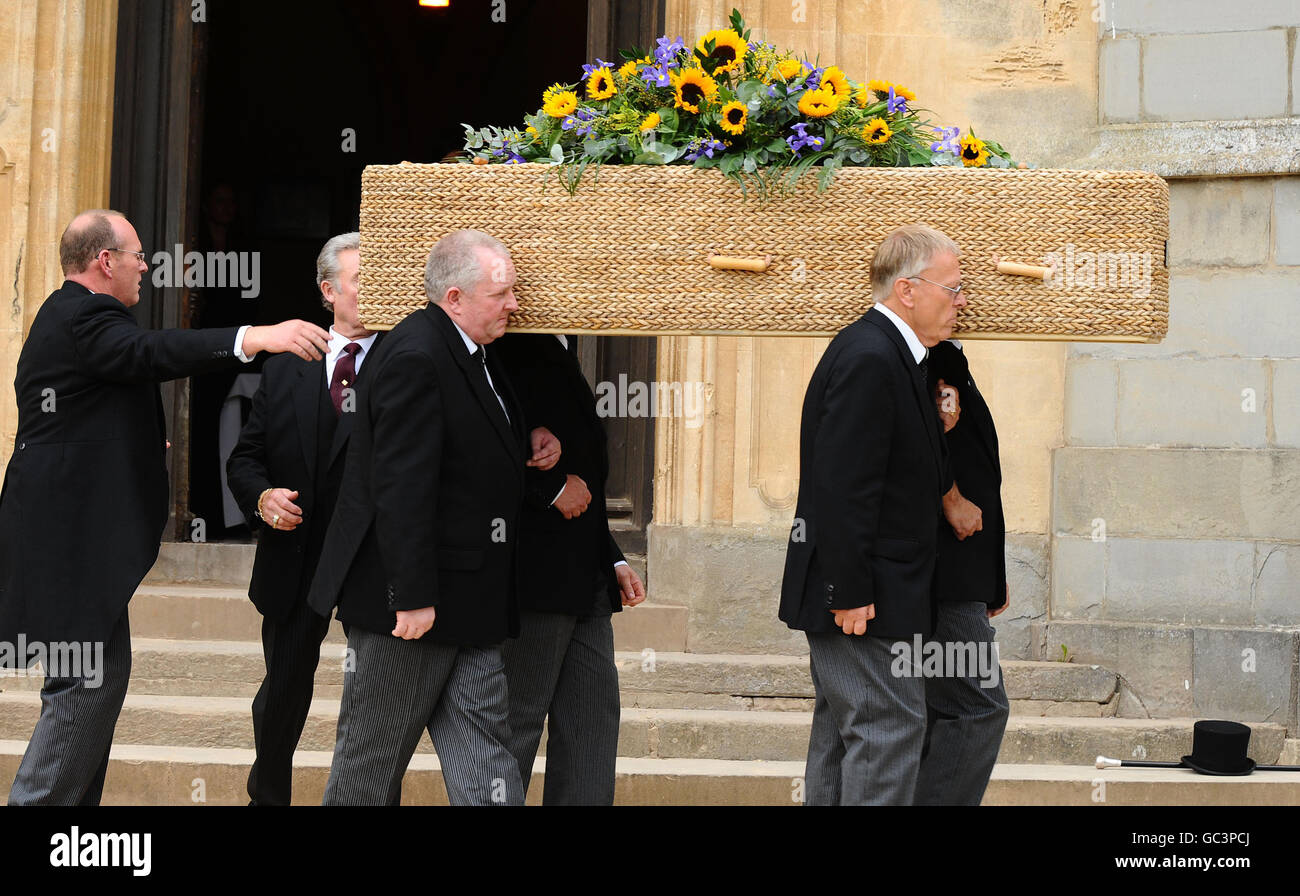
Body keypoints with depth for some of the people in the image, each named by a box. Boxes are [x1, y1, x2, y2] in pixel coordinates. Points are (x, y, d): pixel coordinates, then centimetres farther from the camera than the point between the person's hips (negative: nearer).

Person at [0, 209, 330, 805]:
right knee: (91, 679, -10)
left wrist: (140, 447, 36)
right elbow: (146, 353, -34)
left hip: (69, 526, 12)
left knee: (96, 674, 15)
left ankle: (75, 800, 20)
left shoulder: (63, 314, 20)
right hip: (75, 532, -12)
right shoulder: (84, 315, -14)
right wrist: (252, 338, -44)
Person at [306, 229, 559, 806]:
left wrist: (527, 443, 8)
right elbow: (401, 487, -23)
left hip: (469, 604, 9)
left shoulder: (473, 355, 13)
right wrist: (413, 597, -25)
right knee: (374, 756, 5)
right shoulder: (414, 357, -19)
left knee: (482, 744, 3)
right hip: (410, 600, -9)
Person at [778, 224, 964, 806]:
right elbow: (843, 487, -22)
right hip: (866, 593, -11)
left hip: (860, 589, 11)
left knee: (843, 726, 14)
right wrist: (851, 593, -23)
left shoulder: (884, 353, 14)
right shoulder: (869, 359, -18)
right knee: (890, 722, -10)